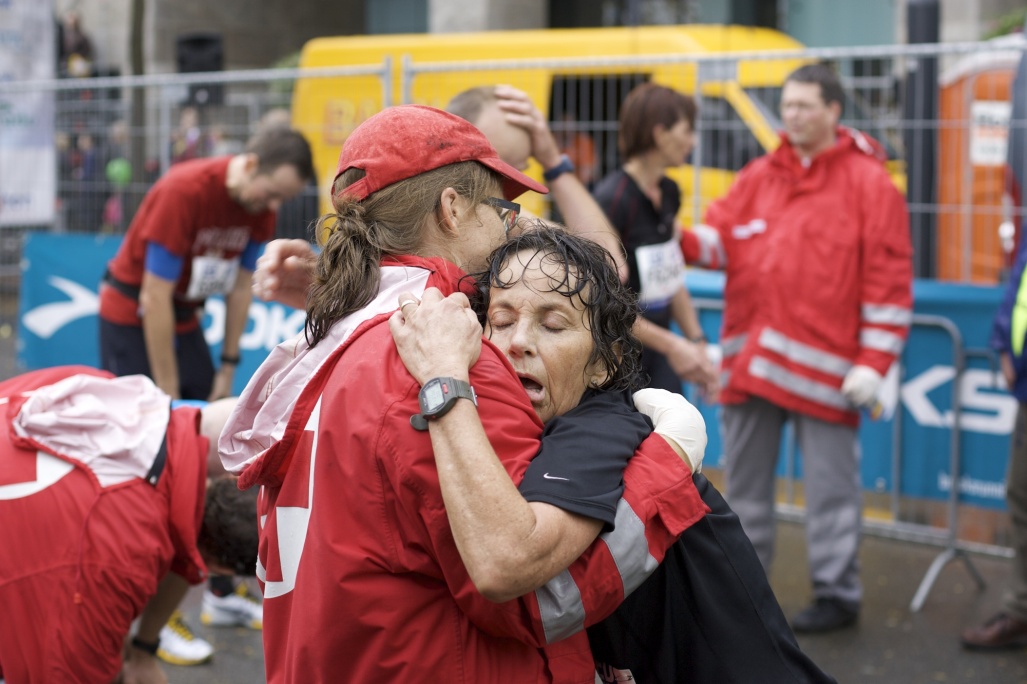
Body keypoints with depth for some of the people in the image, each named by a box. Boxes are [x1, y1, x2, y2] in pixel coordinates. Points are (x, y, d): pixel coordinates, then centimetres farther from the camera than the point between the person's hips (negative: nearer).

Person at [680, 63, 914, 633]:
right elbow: (720, 237, 7)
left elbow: (889, 279, -6)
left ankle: (836, 591, 14)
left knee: (831, 482, 2)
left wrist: (874, 363, -11)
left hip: (822, 365, -5)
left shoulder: (869, 183, -2)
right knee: (744, 477, 13)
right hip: (750, 360, 5)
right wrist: (677, 241, -15)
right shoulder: (758, 177, 13)